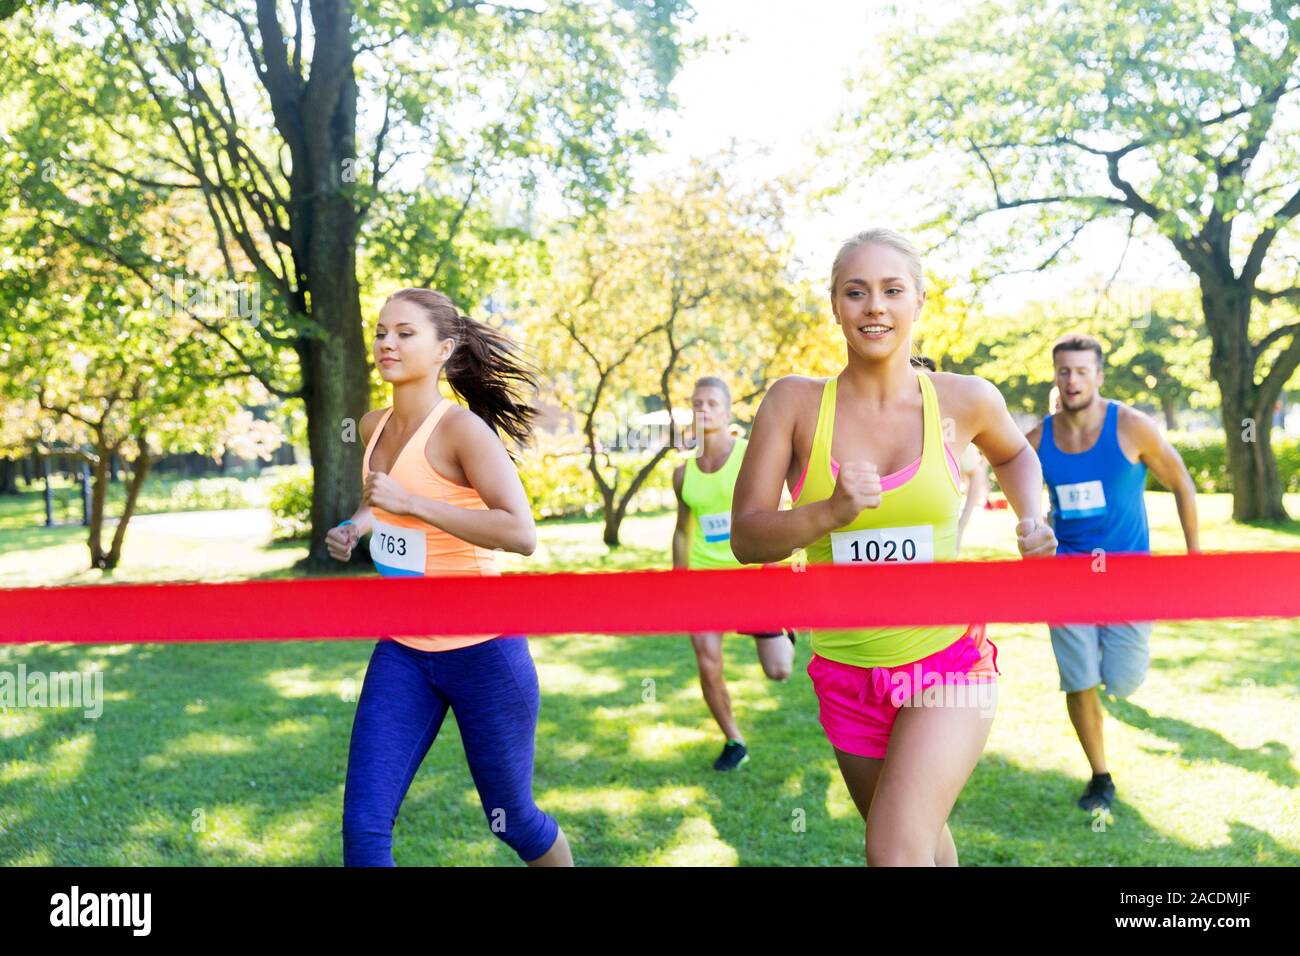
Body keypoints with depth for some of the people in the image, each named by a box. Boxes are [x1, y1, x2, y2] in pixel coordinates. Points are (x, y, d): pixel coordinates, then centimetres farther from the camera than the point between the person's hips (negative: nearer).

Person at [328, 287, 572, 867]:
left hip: (482, 650, -6)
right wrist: (359, 525, 5)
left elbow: (521, 534, -27)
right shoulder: (374, 428, 4)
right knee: (363, 823, -1)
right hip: (403, 651, 6)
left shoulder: (462, 429, -16)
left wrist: (410, 502, -28)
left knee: (511, 818, 11)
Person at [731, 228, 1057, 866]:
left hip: (947, 659, -2)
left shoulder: (964, 400, -5)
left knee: (895, 853, -18)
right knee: (921, 840, 21)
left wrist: (1031, 521, 2)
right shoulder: (795, 402, -7)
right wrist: (831, 512, -26)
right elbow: (746, 537, -11)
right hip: (845, 668, 2)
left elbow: (1013, 455, 19)